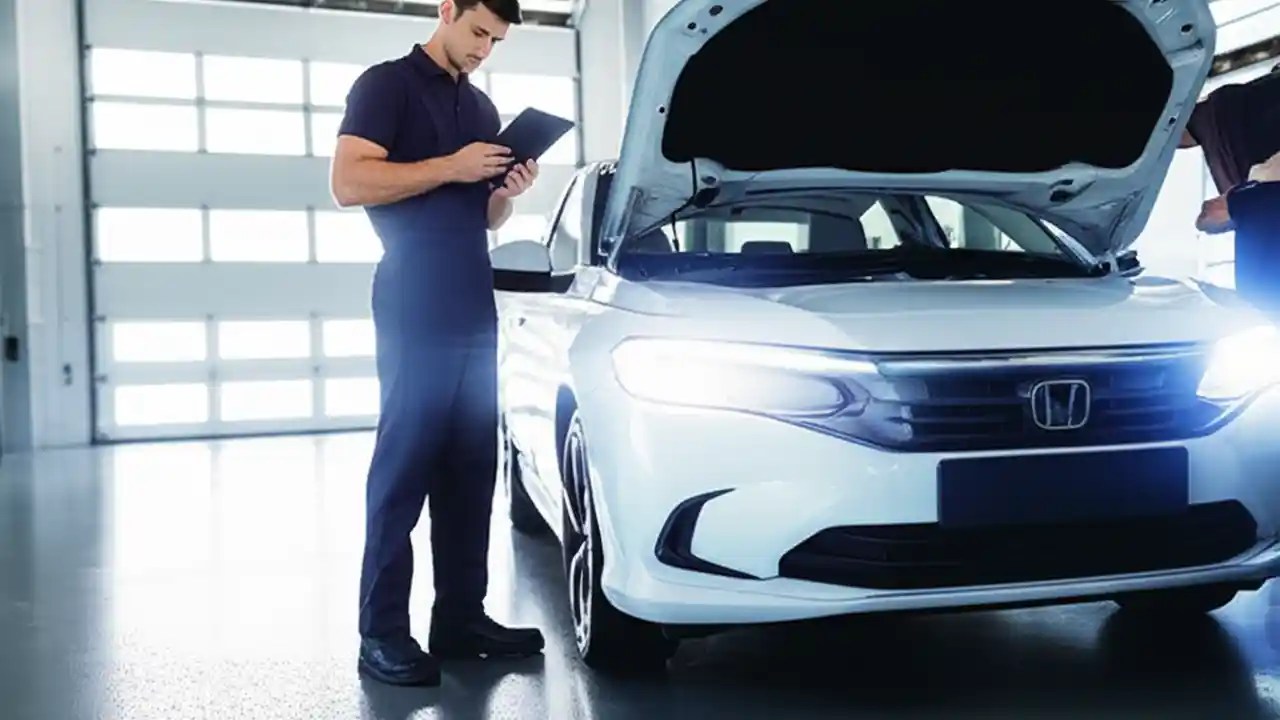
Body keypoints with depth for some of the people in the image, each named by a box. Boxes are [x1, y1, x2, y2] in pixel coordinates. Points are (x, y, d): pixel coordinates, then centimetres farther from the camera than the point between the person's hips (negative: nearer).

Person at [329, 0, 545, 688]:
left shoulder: (483, 108, 23)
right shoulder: (387, 84, 0)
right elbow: (348, 182, -13)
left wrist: (507, 191, 4)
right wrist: (450, 167, -15)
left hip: (476, 309, 8)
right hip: (415, 310, -7)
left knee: (472, 466, 7)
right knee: (405, 464, -7)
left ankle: (461, 616, 15)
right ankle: (382, 632, 0)